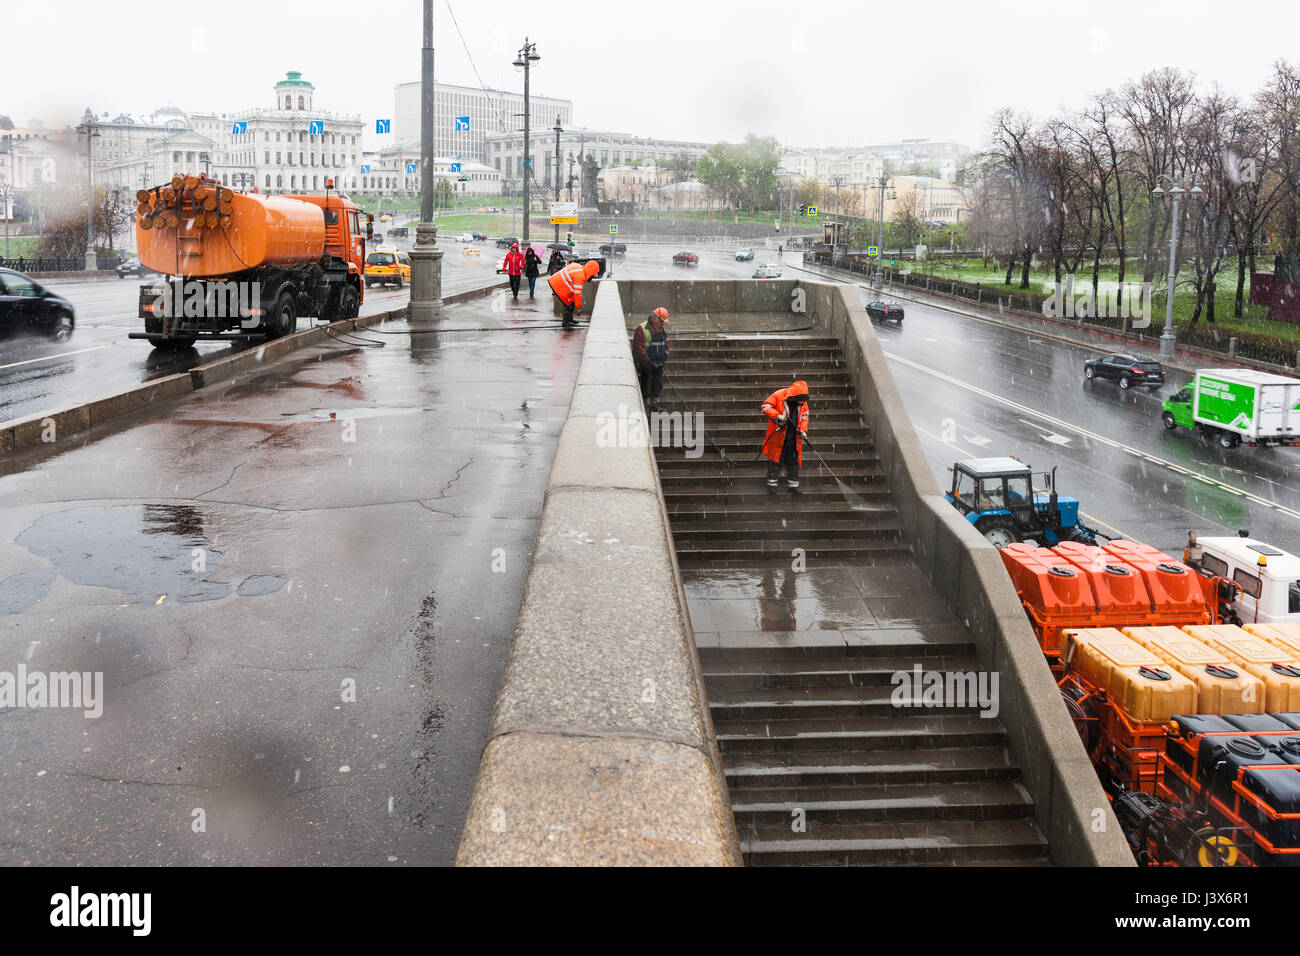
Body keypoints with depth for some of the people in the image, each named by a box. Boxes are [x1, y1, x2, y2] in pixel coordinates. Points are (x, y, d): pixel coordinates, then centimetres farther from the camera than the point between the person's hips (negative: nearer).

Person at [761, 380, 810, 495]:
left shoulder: (802, 401, 0)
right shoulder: (778, 395, -14)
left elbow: (804, 415, 11)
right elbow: (765, 406, -11)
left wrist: (802, 430, -4)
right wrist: (777, 416, -25)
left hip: (794, 438, 4)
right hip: (778, 436, -4)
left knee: (794, 461, 10)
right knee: (775, 460, 4)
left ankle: (793, 484, 21)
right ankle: (772, 484, 16)